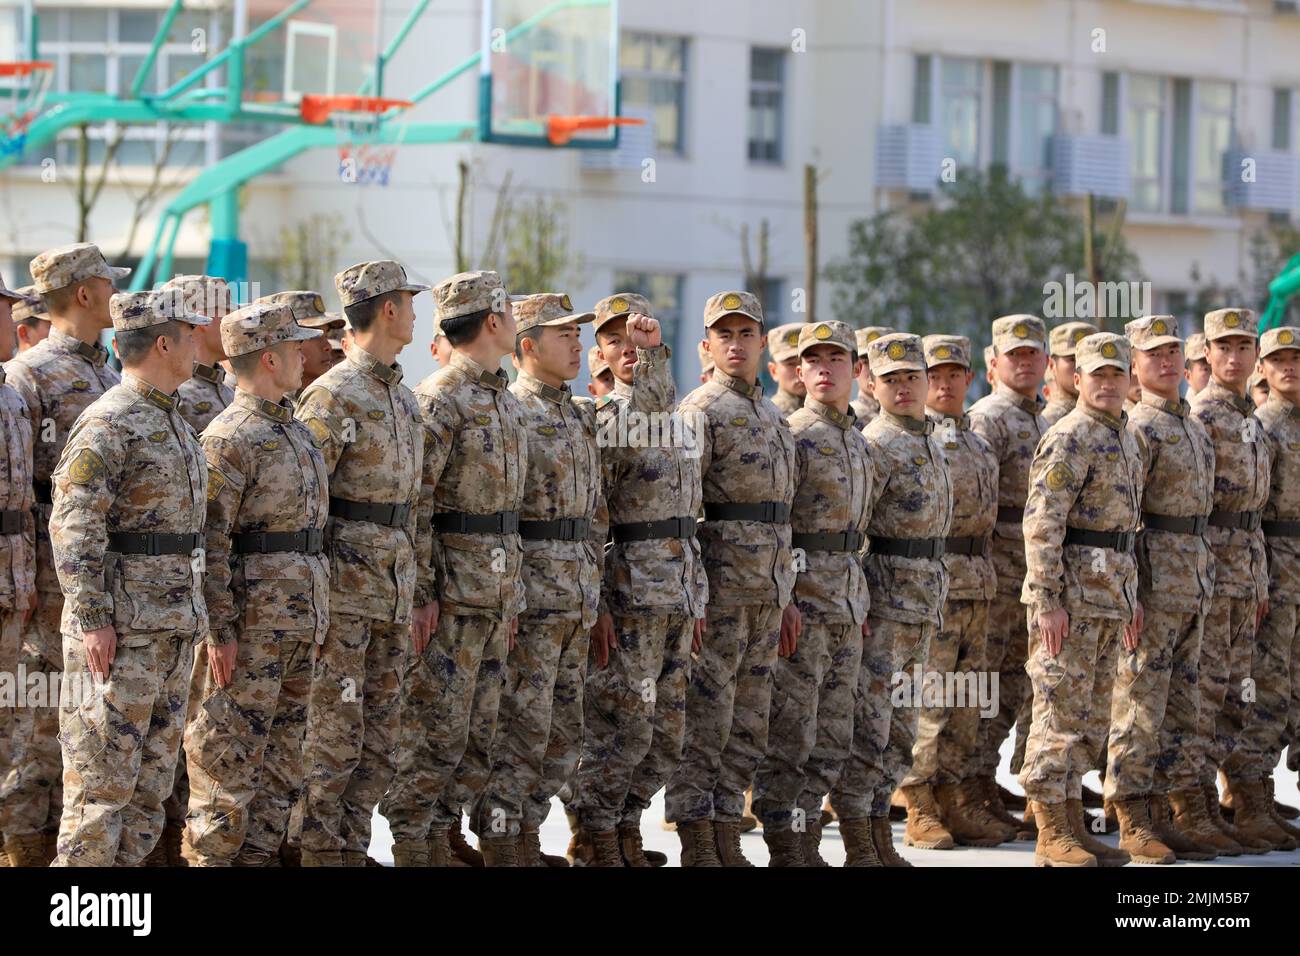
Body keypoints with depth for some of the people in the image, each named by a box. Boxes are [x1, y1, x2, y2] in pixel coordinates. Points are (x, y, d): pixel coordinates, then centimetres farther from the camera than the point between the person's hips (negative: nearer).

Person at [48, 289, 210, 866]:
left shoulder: (173, 422, 16)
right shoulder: (108, 423, -14)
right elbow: (72, 526, -19)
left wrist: (191, 612, 21)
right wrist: (92, 619, -22)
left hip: (173, 624, 9)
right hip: (120, 627, -9)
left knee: (154, 770, 11)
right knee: (103, 771, -7)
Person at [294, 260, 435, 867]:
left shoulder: (403, 400, 17)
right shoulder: (332, 397, -11)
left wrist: (422, 590, 19)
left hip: (393, 600, 8)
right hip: (344, 593, -8)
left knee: (378, 744, 10)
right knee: (334, 739, -5)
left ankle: (352, 848, 16)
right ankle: (321, 852, 0)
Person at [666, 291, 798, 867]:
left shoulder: (771, 416, 18)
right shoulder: (701, 410, -8)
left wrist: (786, 595, 19)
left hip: (766, 593, 8)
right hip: (719, 589, -8)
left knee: (748, 730, 9)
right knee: (705, 721, -5)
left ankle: (727, 841, 15)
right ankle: (698, 847, -2)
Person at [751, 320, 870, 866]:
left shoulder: (857, 442, 17)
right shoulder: (791, 436, -8)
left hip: (847, 608, 8)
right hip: (803, 599, -8)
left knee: (832, 738, 9)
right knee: (790, 736, -6)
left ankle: (807, 844, 14)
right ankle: (785, 850, -3)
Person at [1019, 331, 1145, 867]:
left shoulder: (1125, 441, 16)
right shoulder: (1069, 439, -12)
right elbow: (1041, 522, -18)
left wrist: (1131, 597, 21)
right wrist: (1047, 601, -22)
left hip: (1110, 594, 9)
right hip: (1071, 590, -9)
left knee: (1092, 717, 11)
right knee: (1062, 712, -7)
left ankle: (1073, 826, 16)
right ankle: (1052, 839, -5)